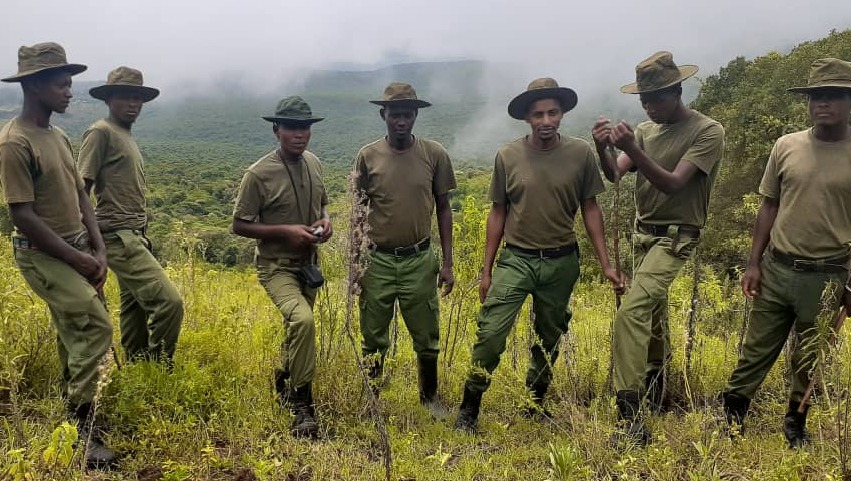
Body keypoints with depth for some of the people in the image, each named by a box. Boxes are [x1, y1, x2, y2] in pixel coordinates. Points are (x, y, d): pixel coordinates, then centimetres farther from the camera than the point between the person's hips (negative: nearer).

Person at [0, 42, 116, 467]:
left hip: (77, 250, 9)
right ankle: (83, 430, -7)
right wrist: (77, 259, -17)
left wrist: (97, 250, 1)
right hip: (43, 255, -8)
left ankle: (75, 412, 29)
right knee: (95, 326, -17)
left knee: (76, 334, 14)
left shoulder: (58, 136, 11)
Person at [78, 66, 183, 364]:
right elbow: (80, 189, -13)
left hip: (133, 236, 10)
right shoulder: (101, 133, -8)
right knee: (169, 302, -16)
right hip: (119, 237, -10)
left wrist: (141, 234, 14)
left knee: (135, 310, 12)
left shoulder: (126, 136, 19)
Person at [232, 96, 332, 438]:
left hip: (309, 264, 7)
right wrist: (286, 231, -23)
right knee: (302, 321, -29)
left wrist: (325, 219, -6)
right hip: (277, 266, -7)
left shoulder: (313, 164, 1)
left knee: (297, 329, 20)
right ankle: (301, 404, -14)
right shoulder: (259, 174, -17)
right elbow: (239, 225, -12)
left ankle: (282, 385, 47)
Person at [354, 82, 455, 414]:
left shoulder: (434, 154, -3)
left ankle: (430, 398, 34)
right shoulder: (367, 156, -3)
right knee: (373, 340, 10)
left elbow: (443, 208, 4)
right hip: (378, 261, 0)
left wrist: (447, 263, 2)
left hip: (420, 261, 0)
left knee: (426, 339, 11)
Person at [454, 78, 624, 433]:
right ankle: (469, 409, 4)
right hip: (516, 259, -1)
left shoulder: (581, 153, -4)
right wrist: (486, 271, 3)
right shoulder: (508, 156, -4)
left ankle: (535, 404, 33)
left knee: (549, 339, 14)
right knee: (491, 333, -11)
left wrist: (606, 264, 0)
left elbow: (590, 209, 3)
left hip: (561, 261, 2)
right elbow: (498, 214, 3)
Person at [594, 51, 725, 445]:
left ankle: (630, 419, -23)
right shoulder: (645, 130, 6)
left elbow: (673, 183, -22)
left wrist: (633, 150, -33)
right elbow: (615, 175, -5)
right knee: (652, 314, 21)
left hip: (675, 237, -7)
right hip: (643, 233, 7)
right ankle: (655, 393, 43)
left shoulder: (708, 131, -12)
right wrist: (602, 150, -26)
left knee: (631, 312, -24)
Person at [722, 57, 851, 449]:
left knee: (808, 363, 13)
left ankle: (795, 427, 32)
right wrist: (754, 263, 4)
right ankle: (728, 415, 23)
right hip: (776, 269, 2)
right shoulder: (786, 146, 2)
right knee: (756, 351, 10)